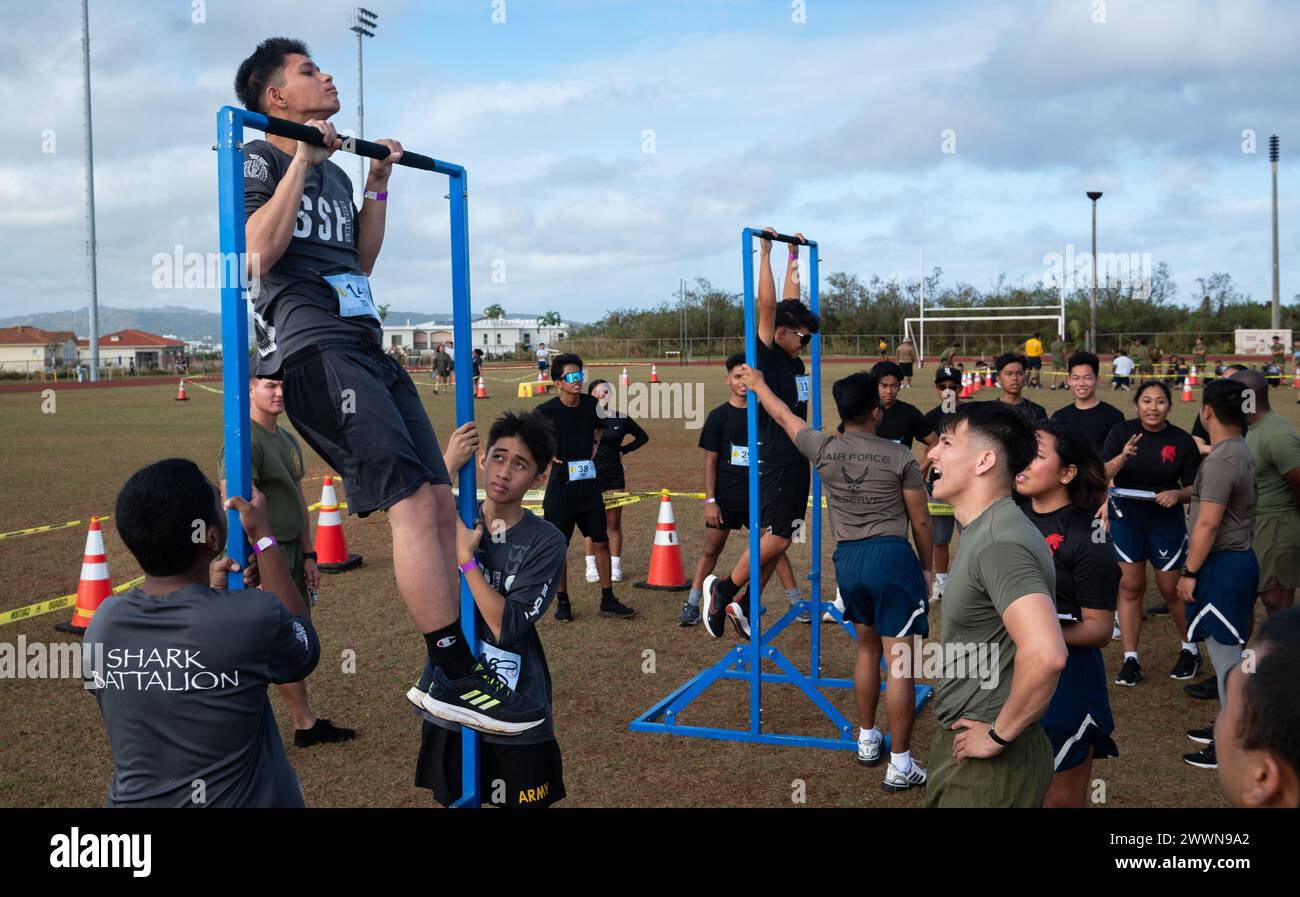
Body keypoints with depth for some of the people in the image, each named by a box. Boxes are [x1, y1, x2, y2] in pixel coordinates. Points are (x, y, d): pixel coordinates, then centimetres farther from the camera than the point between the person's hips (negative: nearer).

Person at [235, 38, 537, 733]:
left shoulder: (334, 174, 26)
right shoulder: (260, 160, 2)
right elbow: (260, 255, -13)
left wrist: (378, 183, 25)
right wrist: (302, 161, -10)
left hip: (365, 348, 9)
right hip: (312, 347, -9)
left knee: (440, 502, 2)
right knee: (414, 501, -21)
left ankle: (448, 670, 9)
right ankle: (454, 676, -17)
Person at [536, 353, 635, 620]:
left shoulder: (592, 405, 1)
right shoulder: (547, 411, -13)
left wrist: (594, 444, 8)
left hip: (589, 482, 4)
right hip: (561, 484, -4)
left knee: (601, 542, 6)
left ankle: (608, 601, 16)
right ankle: (562, 601, 18)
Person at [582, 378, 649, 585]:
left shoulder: (621, 419, 4)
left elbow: (642, 437, 16)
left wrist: (624, 450, 6)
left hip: (614, 476, 1)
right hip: (589, 475, -1)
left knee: (614, 522, 3)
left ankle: (615, 566, 11)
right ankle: (591, 566, 11)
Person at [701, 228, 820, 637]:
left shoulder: (794, 361, 12)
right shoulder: (767, 358, -9)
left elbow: (790, 303, 21)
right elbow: (768, 305, -15)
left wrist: (794, 257, 25)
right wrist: (766, 252, -11)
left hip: (798, 463, 9)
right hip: (777, 463, -9)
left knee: (778, 541, 9)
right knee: (776, 538, -9)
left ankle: (742, 605, 17)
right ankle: (722, 588, 6)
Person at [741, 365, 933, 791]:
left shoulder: (824, 449, 3)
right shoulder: (899, 457, -5)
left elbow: (784, 415, 20)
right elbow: (920, 521, 1)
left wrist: (758, 384, 37)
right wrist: (927, 566, 16)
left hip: (847, 559, 4)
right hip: (892, 556, -4)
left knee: (867, 650, 24)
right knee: (899, 662, -2)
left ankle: (867, 741, 34)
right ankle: (900, 766, 1)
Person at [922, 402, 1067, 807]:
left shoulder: (1000, 543, -23)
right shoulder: (983, 531, 10)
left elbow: (1045, 655, -36)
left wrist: (999, 734, -23)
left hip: (989, 763, -9)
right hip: (961, 745, 9)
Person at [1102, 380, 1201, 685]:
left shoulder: (1182, 441, -6)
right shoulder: (1122, 431, -5)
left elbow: (1194, 488, 1)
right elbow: (1101, 475, -12)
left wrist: (1177, 494, -20)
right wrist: (1122, 457, -29)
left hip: (1166, 520, -1)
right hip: (1126, 517, 1)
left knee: (1171, 588, 5)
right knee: (1131, 586, 4)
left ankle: (1190, 651, 29)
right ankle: (1130, 659, 12)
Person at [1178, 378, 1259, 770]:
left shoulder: (1221, 460, -21)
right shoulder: (1240, 450, 10)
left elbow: (1208, 524, -22)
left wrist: (1190, 572, -17)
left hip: (1224, 564, -10)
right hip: (1236, 558, 10)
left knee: (1226, 655, -3)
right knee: (1226, 651, 18)